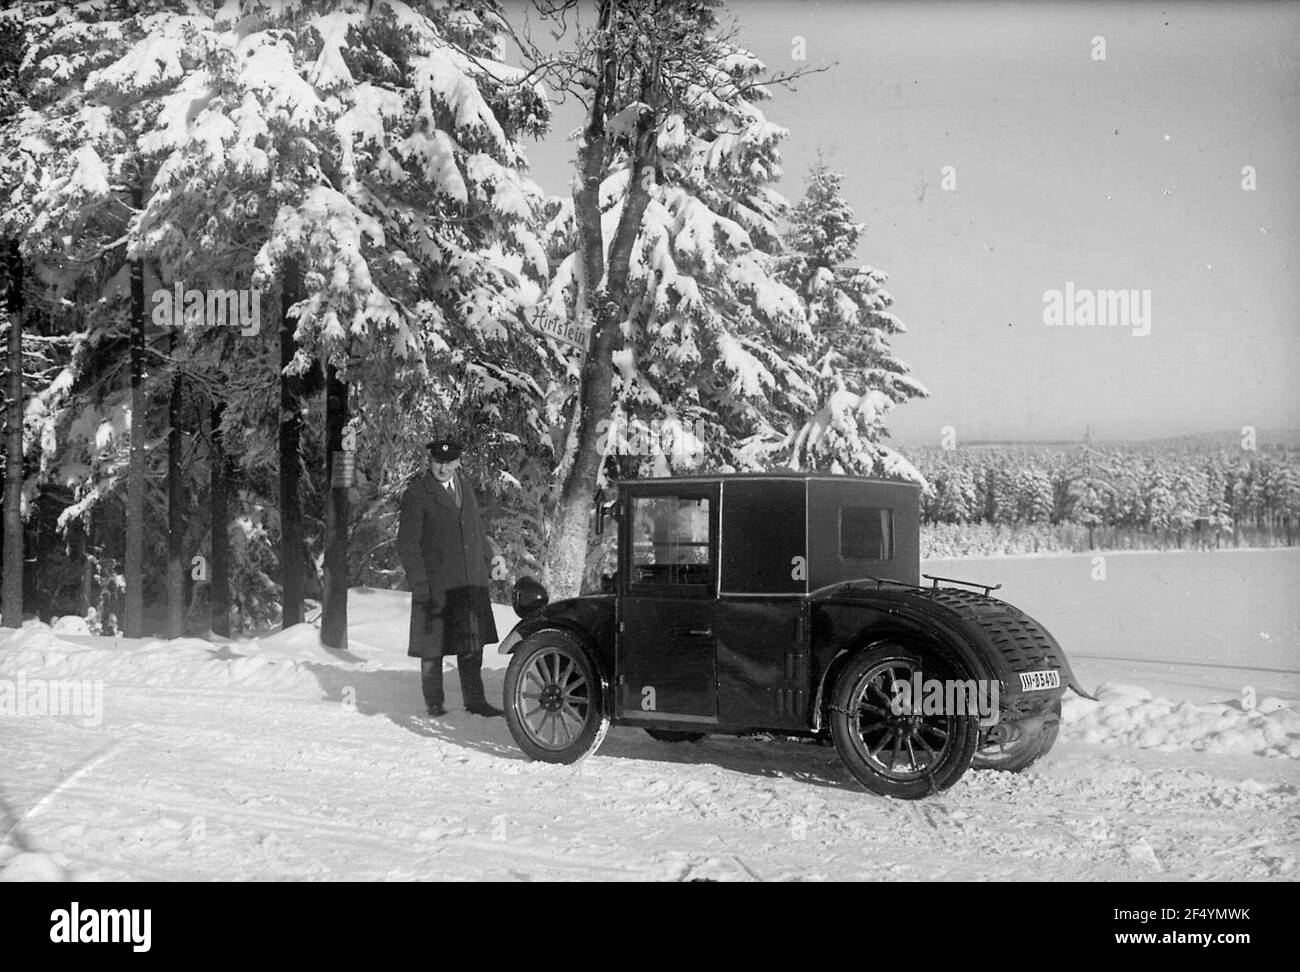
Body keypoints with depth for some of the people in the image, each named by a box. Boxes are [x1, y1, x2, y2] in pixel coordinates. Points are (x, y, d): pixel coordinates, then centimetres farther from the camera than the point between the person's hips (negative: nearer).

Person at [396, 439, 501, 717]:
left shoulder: (465, 489, 13)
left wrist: (486, 562, 14)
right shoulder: (416, 495, -7)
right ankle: (434, 703, 16)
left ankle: (474, 700, 19)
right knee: (433, 647, 4)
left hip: (471, 584, 5)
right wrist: (420, 585, -14)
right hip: (435, 585, -5)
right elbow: (406, 545, -8)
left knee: (472, 645, 9)